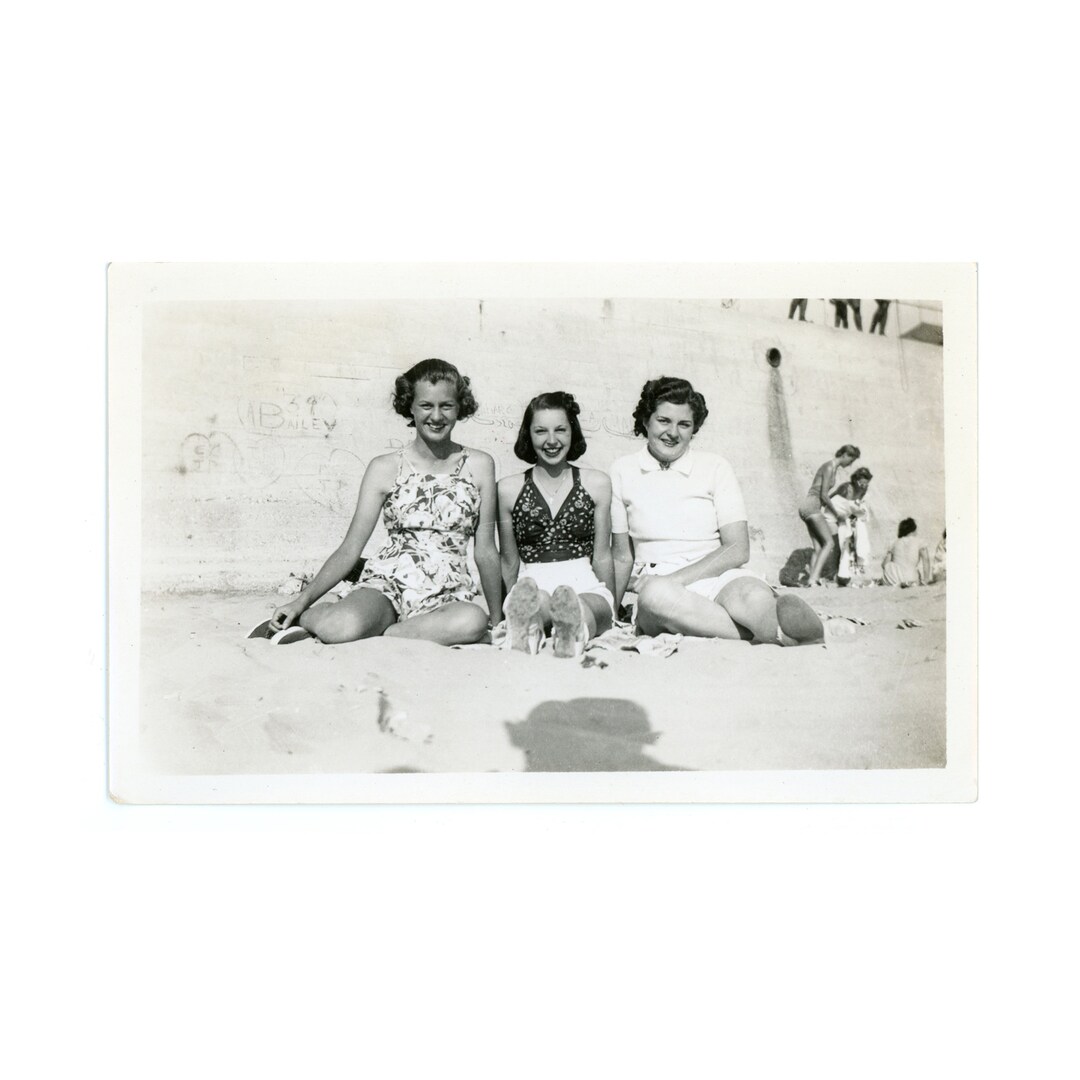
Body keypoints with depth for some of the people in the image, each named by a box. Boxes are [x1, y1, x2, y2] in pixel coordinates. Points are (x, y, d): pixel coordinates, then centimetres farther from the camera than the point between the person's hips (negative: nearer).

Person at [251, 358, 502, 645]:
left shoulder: (479, 466, 7)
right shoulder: (385, 468, 5)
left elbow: (485, 551, 10)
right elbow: (350, 549, 3)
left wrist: (497, 620, 11)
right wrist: (302, 601, -7)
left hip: (448, 597, 2)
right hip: (386, 583, -1)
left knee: (473, 620, -38)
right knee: (345, 625, -37)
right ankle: (304, 617, -1)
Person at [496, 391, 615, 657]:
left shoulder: (597, 484, 13)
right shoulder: (508, 489, 11)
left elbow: (602, 556, 13)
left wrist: (611, 611, 9)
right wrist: (515, 605, 10)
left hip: (586, 586, 0)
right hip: (532, 585, 0)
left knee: (588, 609, -39)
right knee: (533, 598, -39)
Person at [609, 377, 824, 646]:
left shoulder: (714, 467, 8)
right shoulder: (623, 471, 10)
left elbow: (738, 550, 0)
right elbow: (622, 556, 14)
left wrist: (676, 578, -13)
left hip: (720, 577, 0)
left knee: (754, 597, -38)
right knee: (656, 595, -39)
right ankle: (778, 635, -34)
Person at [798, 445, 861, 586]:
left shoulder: (832, 467, 20)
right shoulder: (830, 467, -10)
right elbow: (823, 495, -15)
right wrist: (836, 513, -5)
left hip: (806, 508, 10)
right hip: (813, 507, -10)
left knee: (818, 548, 1)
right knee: (829, 543, -16)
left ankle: (811, 579, -9)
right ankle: (813, 577, -26)